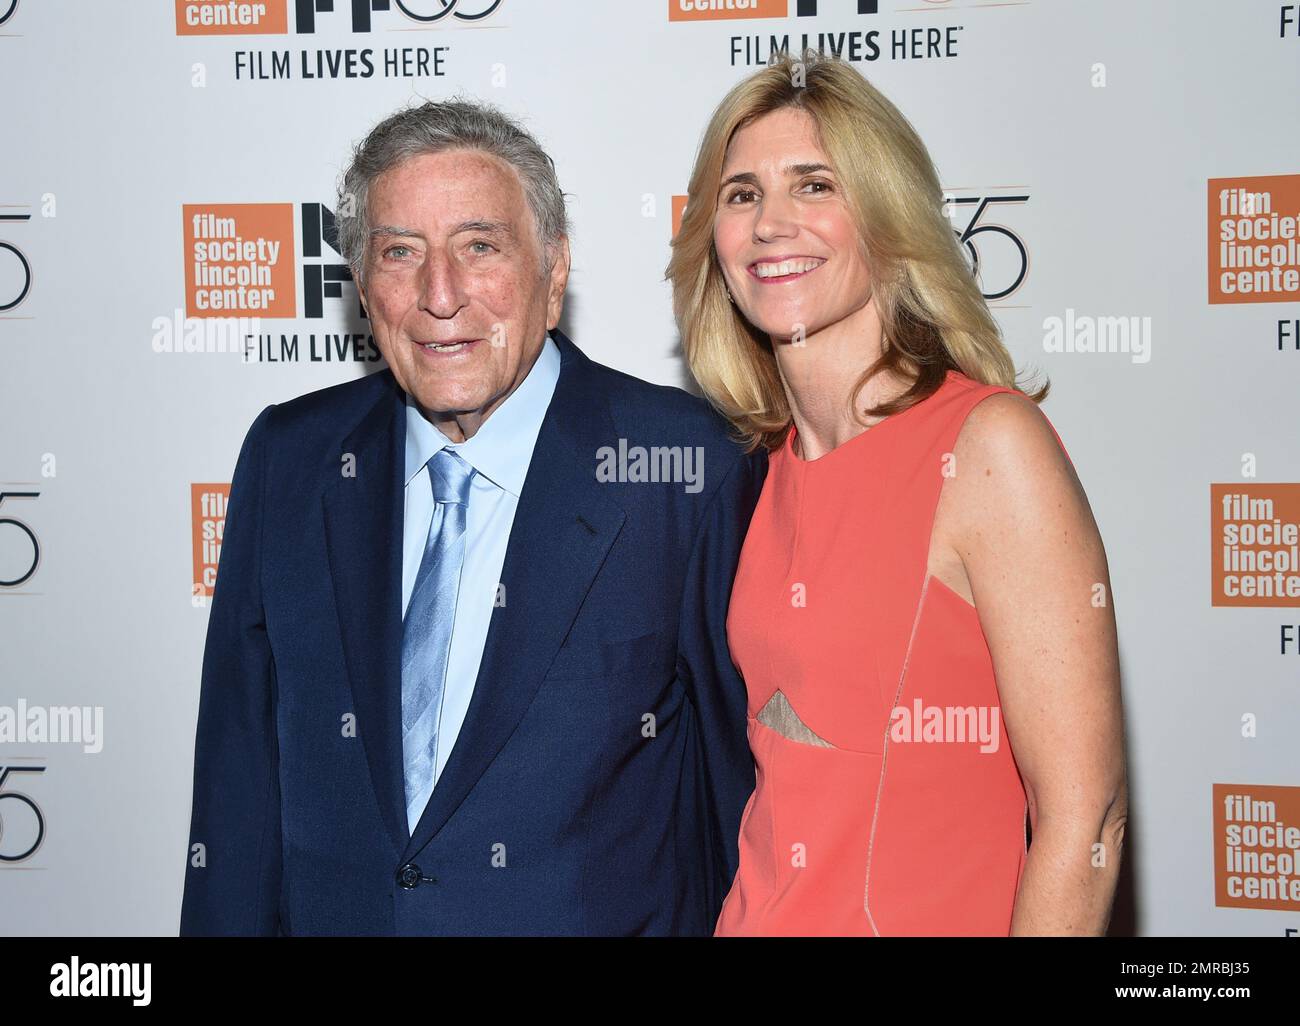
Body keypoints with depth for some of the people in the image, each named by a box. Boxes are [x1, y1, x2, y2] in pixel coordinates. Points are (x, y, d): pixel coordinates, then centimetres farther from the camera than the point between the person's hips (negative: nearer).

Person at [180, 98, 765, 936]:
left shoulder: (690, 467, -15)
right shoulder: (287, 461, -2)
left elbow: (741, 765, -11)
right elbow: (240, 765, 1)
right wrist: (226, 920, -4)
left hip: (596, 913, -3)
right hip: (328, 912, 3)